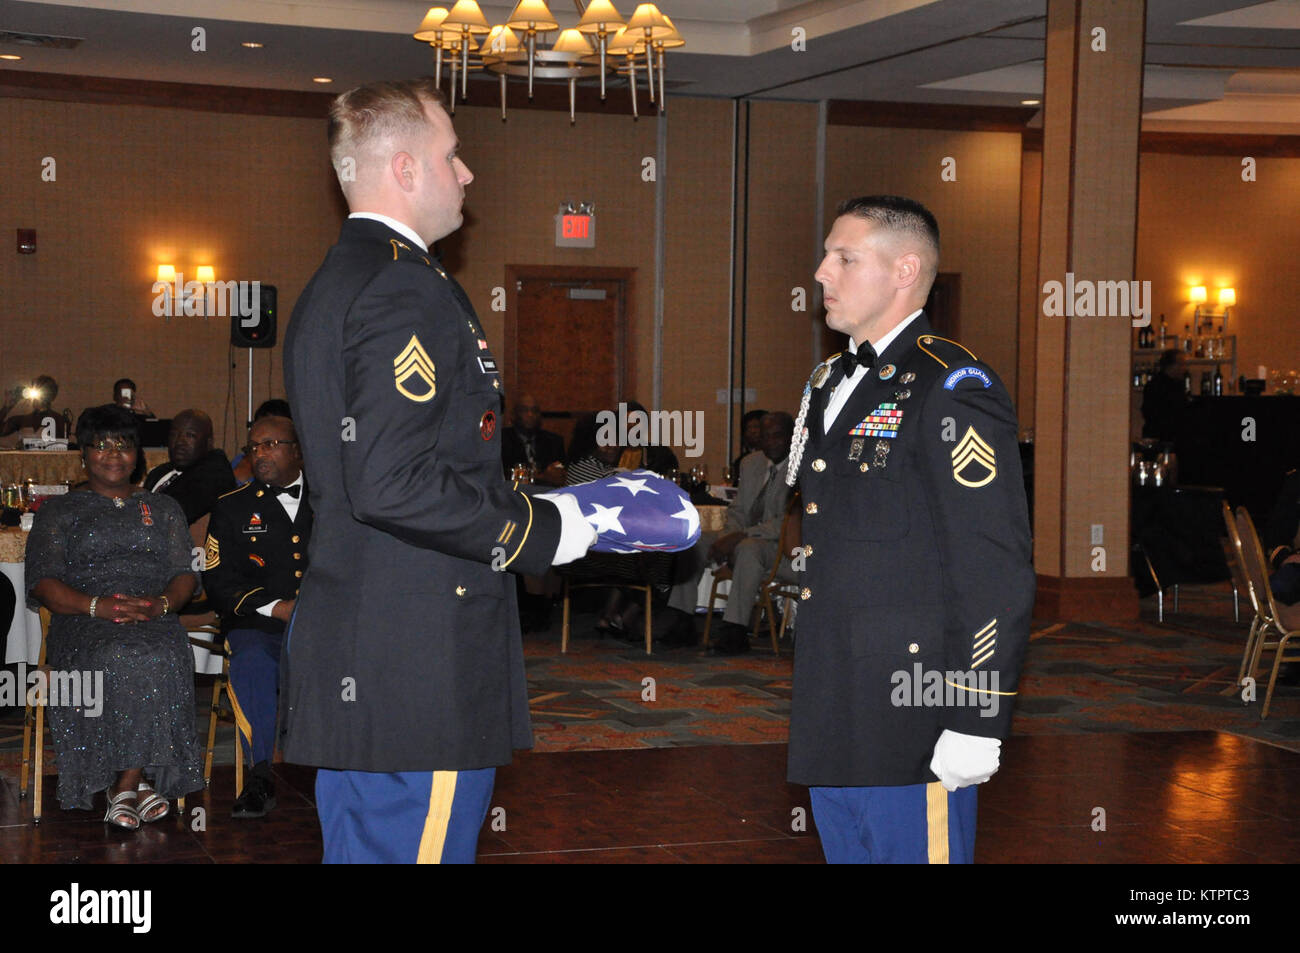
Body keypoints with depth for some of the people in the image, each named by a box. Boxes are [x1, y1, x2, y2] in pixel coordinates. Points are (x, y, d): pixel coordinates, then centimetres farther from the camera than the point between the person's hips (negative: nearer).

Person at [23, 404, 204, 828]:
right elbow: (42, 582, 5)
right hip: (84, 621, -1)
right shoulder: (57, 512, 18)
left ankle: (126, 785, -26)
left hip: (155, 621, 1)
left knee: (163, 658, -36)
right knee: (113, 661, -37)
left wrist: (162, 602, -11)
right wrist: (97, 606, -14)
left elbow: (184, 573, 13)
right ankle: (140, 781, -24)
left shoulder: (164, 509, 24)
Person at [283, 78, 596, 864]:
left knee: (360, 845, 16)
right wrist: (539, 532, -13)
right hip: (422, 674, -11)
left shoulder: (334, 284, 18)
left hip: (350, 668, 11)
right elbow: (395, 485, -25)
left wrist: (525, 509, 17)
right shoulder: (409, 291, -15)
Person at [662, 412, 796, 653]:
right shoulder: (751, 463, 12)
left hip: (783, 547, -8)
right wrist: (729, 537, -6)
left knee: (749, 549, -38)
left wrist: (741, 536, -24)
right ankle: (683, 623, -8)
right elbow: (737, 511, 17)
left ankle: (735, 631, -36)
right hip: (746, 538, 8)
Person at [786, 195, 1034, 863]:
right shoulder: (829, 384, 16)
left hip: (912, 732, -9)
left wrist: (975, 727, -20)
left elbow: (998, 573, -18)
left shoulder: (952, 389, -12)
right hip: (830, 720, 9)